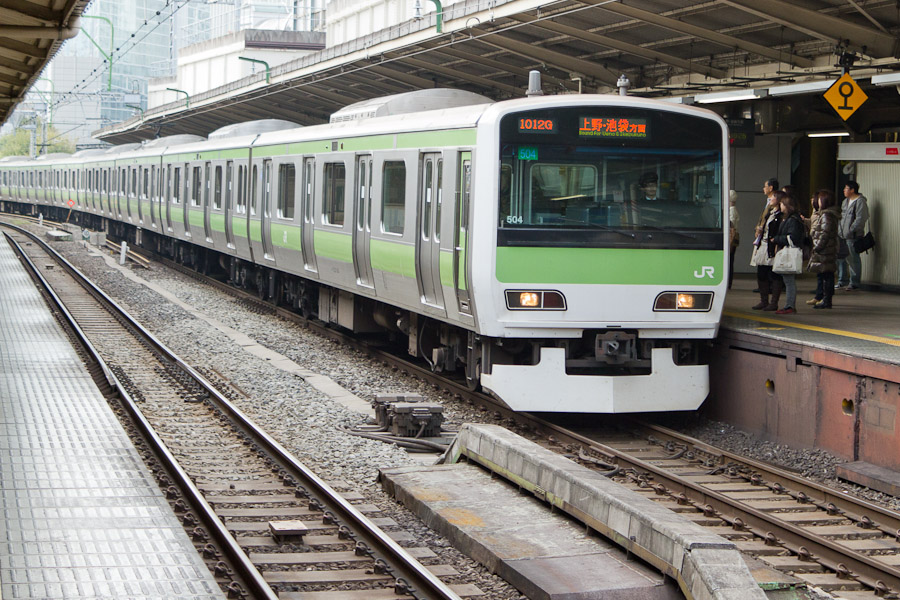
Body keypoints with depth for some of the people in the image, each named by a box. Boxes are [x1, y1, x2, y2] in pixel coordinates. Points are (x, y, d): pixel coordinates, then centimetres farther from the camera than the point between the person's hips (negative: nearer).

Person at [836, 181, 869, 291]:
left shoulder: (860, 201, -9)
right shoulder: (846, 201, 19)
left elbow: (860, 219, -16)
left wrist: (850, 230, -19)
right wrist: (839, 230, 13)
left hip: (853, 236, -9)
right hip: (842, 236, 9)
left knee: (853, 259, -5)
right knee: (840, 258, 11)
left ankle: (854, 283, 1)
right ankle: (842, 281, 20)